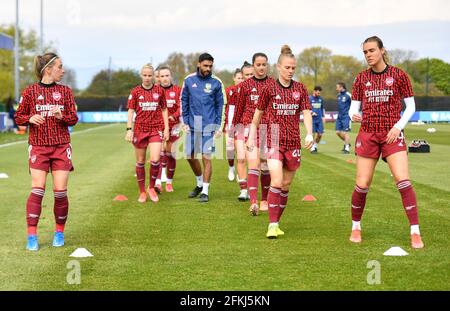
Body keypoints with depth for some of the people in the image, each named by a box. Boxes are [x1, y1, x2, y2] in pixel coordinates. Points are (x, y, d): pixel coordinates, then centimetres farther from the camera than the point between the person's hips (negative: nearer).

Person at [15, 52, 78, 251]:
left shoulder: (65, 91, 7)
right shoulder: (30, 91, 1)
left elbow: (73, 119, 8)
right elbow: (18, 117, 7)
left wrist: (61, 116, -13)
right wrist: (30, 119, -14)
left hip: (61, 147, 2)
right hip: (38, 147, -2)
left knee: (60, 191, -3)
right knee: (37, 189, -11)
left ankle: (59, 232, 14)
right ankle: (32, 236, -6)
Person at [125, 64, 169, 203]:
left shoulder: (159, 90, 4)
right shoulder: (135, 91, 2)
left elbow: (164, 110, 10)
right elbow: (130, 111, 1)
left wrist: (166, 128, 4)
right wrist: (129, 129, -9)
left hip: (156, 129, 0)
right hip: (140, 129, 0)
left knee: (155, 160, -14)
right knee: (140, 162, 6)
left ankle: (152, 187, 8)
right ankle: (142, 192, 19)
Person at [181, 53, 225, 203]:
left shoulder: (216, 83, 0)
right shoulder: (189, 80, 4)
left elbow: (220, 104, 3)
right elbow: (184, 101, 9)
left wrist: (218, 126, -3)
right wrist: (185, 122, 3)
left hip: (208, 125, -3)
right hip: (192, 125, 3)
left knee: (206, 158, -4)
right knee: (190, 156, 9)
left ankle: (205, 191, 4)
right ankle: (200, 183, 32)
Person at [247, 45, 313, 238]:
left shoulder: (300, 89, 5)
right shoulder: (270, 88, -1)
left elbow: (306, 113, -2)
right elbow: (258, 113, 9)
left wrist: (309, 134, -18)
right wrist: (252, 136, 11)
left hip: (293, 142, 3)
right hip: (274, 140, -3)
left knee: (286, 185, 8)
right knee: (277, 182, -16)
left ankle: (276, 222, 19)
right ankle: (272, 226, -13)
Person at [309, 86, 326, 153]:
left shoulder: (320, 99, 11)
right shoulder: (309, 98, -4)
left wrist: (323, 116, 15)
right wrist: (311, 113, -17)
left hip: (319, 120, 4)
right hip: (312, 119, -4)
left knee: (320, 134, 1)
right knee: (314, 134, -7)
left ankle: (315, 146, 22)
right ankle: (312, 148, 4)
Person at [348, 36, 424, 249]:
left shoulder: (398, 75, 0)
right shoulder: (361, 78, 7)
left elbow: (411, 106, 3)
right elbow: (354, 107, 8)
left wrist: (398, 126, -10)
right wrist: (353, 116, -16)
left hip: (392, 135, -2)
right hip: (367, 134, 2)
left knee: (403, 181, -15)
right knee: (362, 185, 0)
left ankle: (415, 232, -10)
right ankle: (355, 227, 22)